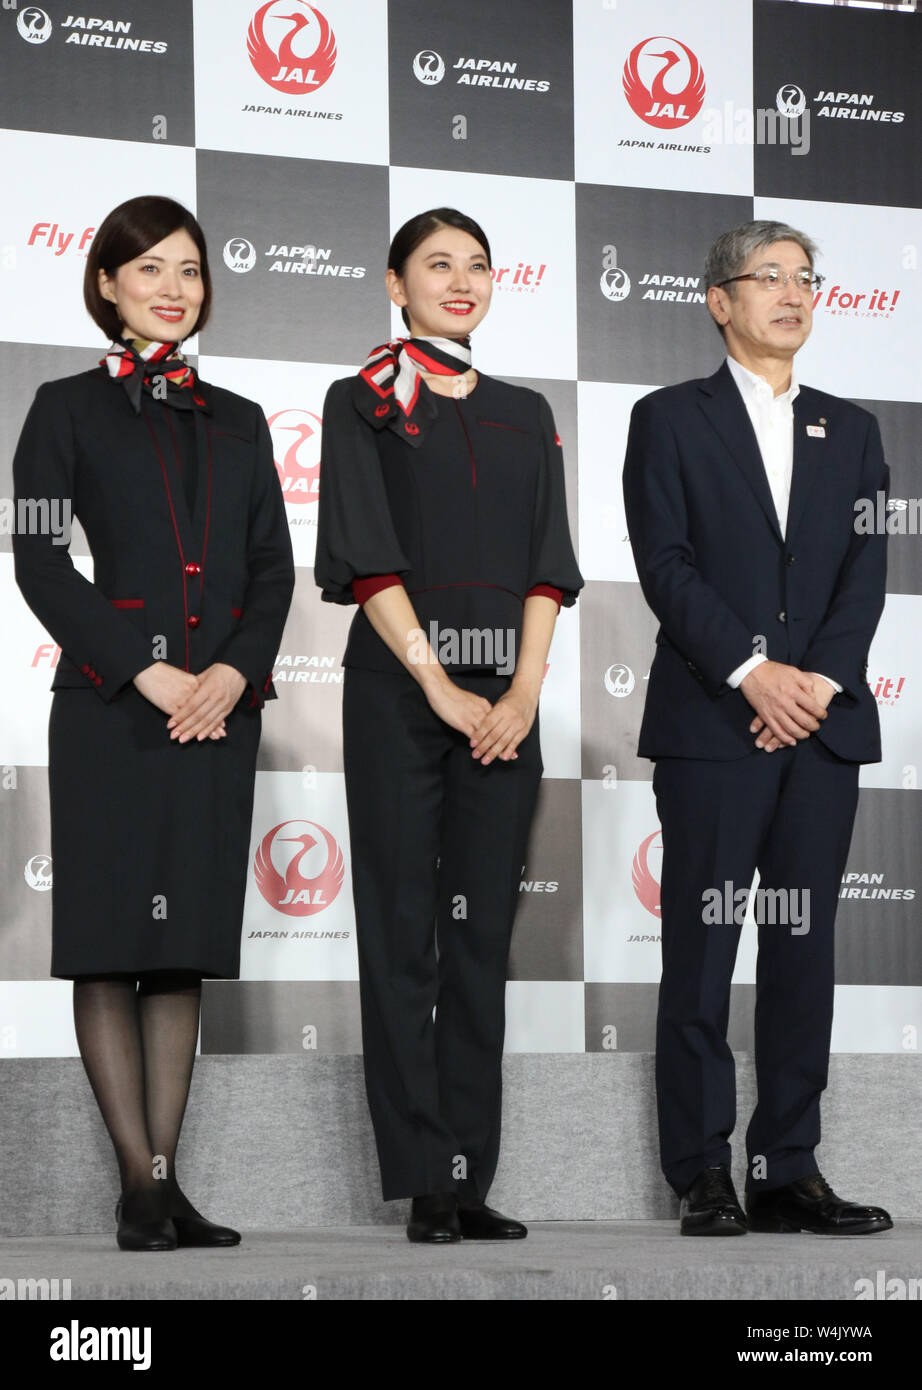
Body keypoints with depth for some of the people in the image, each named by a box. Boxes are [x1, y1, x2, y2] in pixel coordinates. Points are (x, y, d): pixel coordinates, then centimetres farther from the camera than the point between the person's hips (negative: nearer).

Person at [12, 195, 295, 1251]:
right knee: (109, 940, -4)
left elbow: (273, 567, 10)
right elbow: (40, 562, -4)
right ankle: (140, 1185, -1)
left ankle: (165, 1178, 8)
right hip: (109, 703, -4)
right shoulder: (68, 410, 5)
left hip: (219, 702, 4)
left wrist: (234, 670, -8)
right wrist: (145, 671, -12)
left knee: (185, 942, 4)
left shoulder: (237, 422, 16)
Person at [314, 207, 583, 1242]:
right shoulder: (364, 402, 4)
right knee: (404, 930, -4)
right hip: (398, 683, -4)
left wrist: (524, 690, -7)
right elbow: (366, 556, -6)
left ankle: (473, 1182, 6)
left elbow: (548, 563, 8)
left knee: (482, 929, 3)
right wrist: (441, 689, -14)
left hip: (503, 696, 4)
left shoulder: (525, 414, 16)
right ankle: (424, 1184, -2)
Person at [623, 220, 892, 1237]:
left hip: (823, 723, 4)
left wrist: (819, 680, -8)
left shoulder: (849, 430, 17)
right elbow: (666, 566, -4)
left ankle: (788, 1170, 7)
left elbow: (866, 571, 7)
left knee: (804, 949, 3)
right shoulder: (670, 420, 6)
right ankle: (702, 1176, 2)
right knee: (702, 951, -2)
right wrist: (752, 674, -14)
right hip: (711, 723, -3)